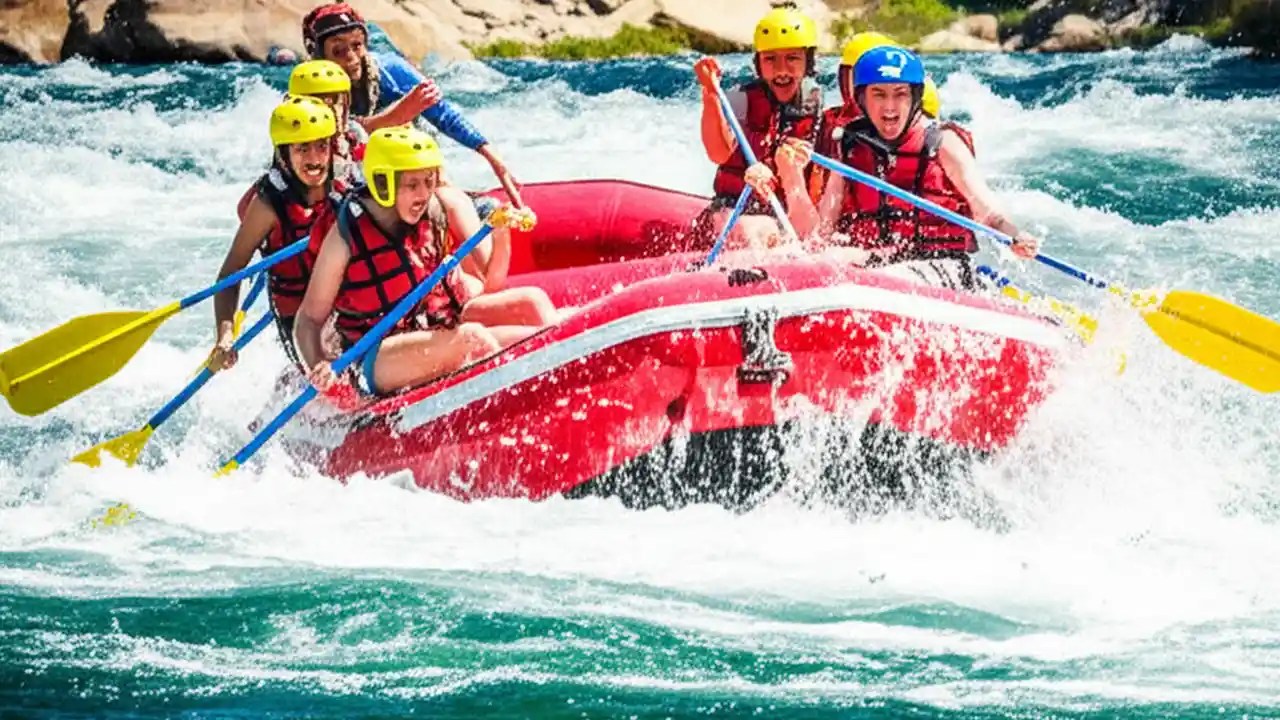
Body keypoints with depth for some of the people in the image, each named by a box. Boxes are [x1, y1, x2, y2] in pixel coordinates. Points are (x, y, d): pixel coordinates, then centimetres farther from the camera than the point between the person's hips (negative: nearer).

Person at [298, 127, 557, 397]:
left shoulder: (446, 205, -5)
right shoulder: (346, 236, -15)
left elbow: (491, 282, -6)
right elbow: (309, 319, -8)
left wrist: (501, 234, -24)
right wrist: (320, 369, -26)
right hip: (378, 362, -5)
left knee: (531, 301, -17)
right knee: (471, 337, -34)